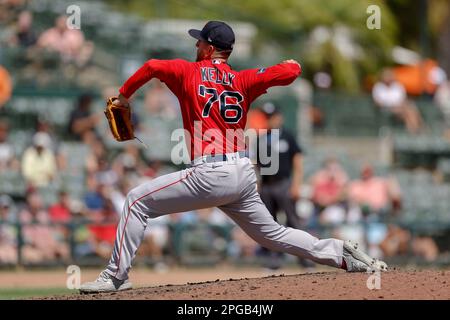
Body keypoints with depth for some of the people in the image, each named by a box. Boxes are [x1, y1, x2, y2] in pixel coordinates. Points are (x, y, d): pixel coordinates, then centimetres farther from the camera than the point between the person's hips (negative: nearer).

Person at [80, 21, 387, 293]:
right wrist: (292, 64, 27)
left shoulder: (189, 72, 5)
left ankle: (116, 276, -3)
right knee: (272, 233, 21)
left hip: (210, 174, -6)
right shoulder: (243, 80, 12)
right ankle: (340, 253, 12)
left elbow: (153, 67, -8)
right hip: (244, 175, 6)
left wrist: (124, 96, 7)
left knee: (137, 201, 3)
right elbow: (290, 71, 2)